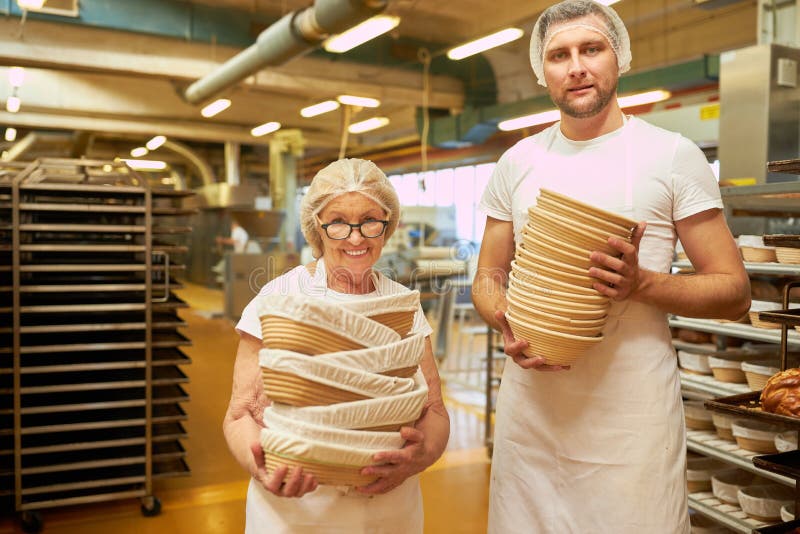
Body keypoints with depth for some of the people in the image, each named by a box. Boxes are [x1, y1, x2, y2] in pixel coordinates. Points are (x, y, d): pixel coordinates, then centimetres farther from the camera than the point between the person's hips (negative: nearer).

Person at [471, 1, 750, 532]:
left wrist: (641, 284, -20)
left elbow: (734, 290, -2)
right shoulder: (517, 163, 7)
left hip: (632, 412, -3)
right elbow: (489, 278, 12)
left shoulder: (673, 155, -3)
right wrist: (509, 325, -10)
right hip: (530, 402, 3)